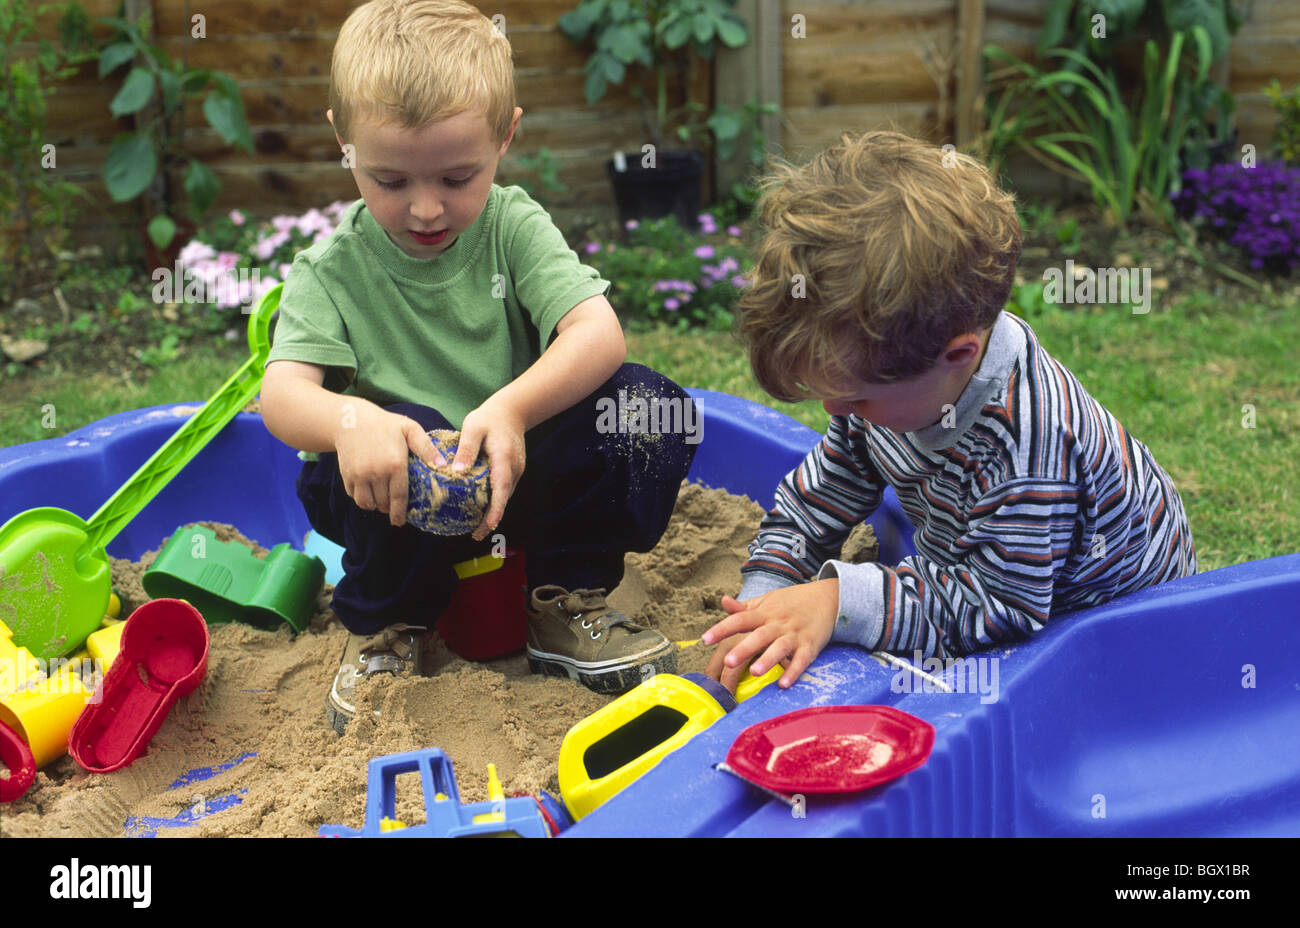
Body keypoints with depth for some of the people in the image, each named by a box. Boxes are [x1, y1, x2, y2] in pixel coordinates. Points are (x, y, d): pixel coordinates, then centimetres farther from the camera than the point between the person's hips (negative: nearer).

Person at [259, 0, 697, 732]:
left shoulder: (514, 226, -6)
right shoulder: (332, 269, -9)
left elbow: (599, 334, -21)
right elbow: (282, 392, -22)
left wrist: (512, 408, -41)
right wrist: (348, 420, -48)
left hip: (514, 473, 2)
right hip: (393, 496, -2)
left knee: (646, 404, -21)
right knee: (405, 432, -36)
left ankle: (568, 604, -2)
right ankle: (385, 631, -8)